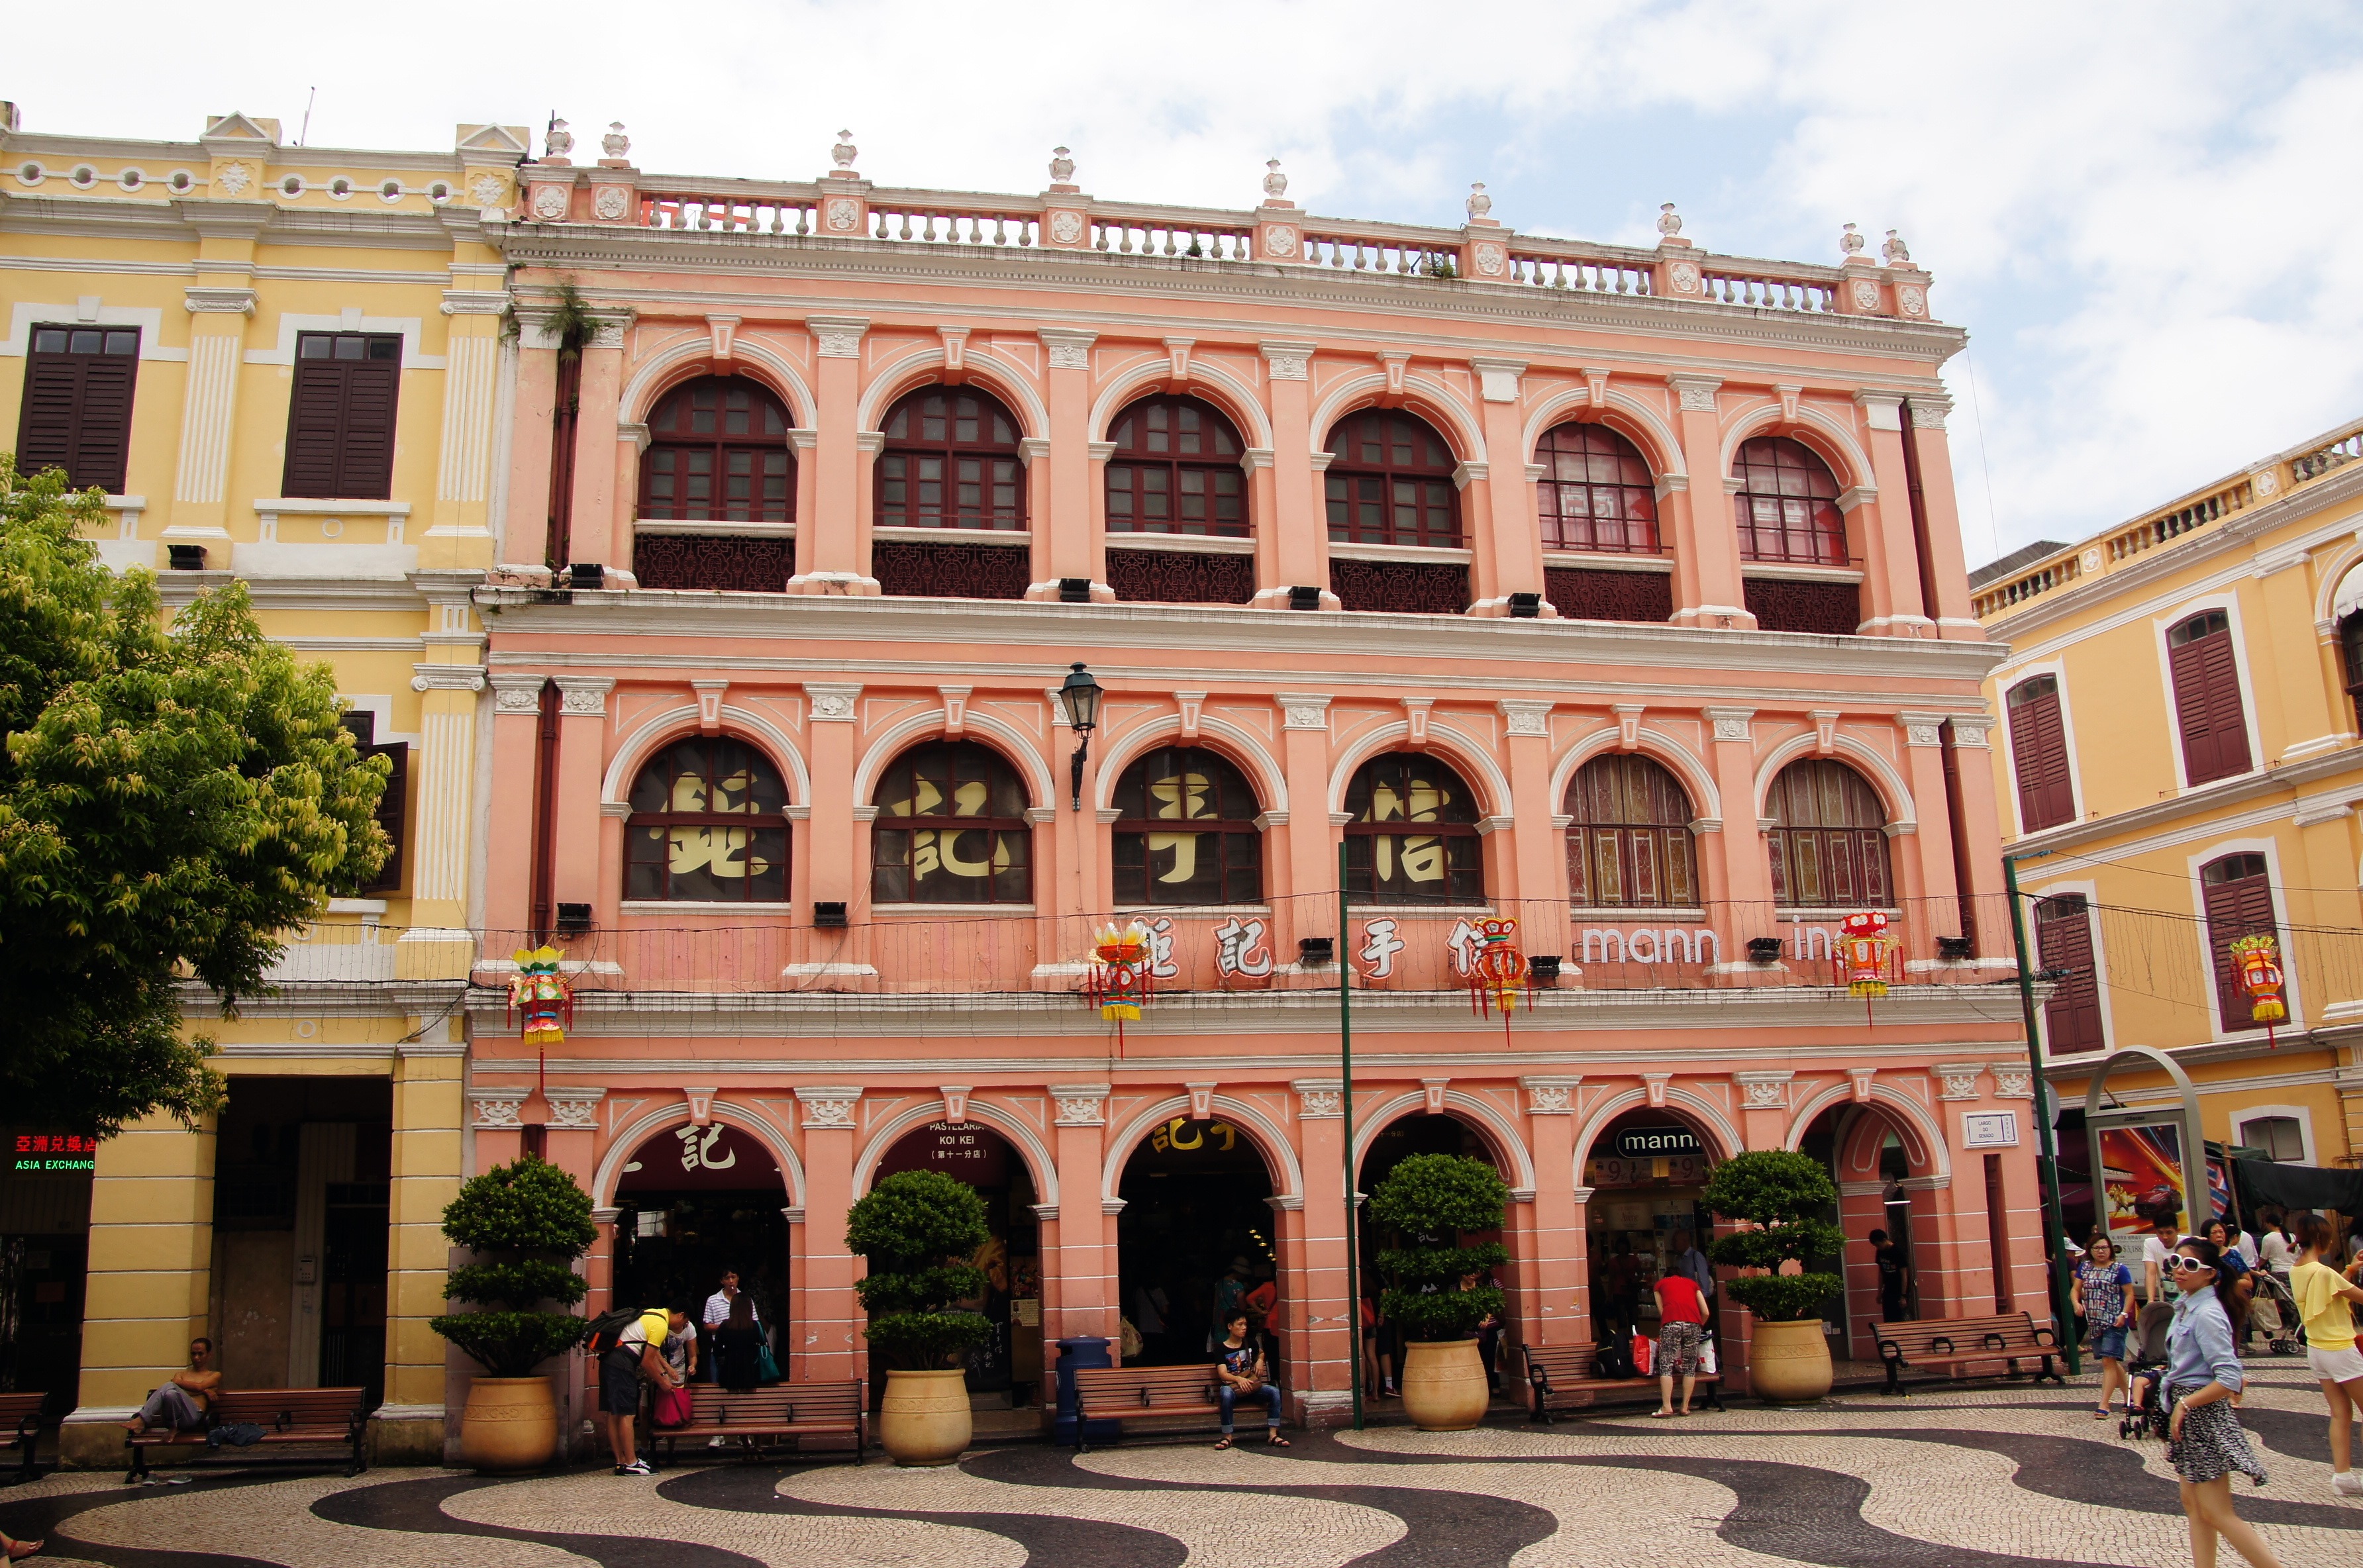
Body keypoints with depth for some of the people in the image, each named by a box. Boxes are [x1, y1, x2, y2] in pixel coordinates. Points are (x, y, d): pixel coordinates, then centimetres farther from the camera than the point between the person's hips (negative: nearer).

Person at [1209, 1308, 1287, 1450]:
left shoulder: (1250, 1344, 13)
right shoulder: (1221, 1349, -1)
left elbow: (1260, 1353, 36)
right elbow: (1222, 1373, -13)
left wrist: (1260, 1361, 11)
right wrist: (1238, 1379, -32)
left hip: (1252, 1385, 4)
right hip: (1231, 1386, -4)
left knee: (1274, 1392, -24)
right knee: (1227, 1394, -40)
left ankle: (1273, 1434, -21)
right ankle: (1227, 1437, -29)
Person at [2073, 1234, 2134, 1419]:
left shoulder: (2120, 1269, -5)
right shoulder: (2085, 1267, 9)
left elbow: (2129, 1294, -5)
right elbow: (2075, 1289, 10)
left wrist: (2124, 1314, -18)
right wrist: (2077, 1303, -10)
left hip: (2114, 1323, -6)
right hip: (2094, 1323, 6)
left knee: (2109, 1361, -11)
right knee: (2113, 1362, 14)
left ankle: (2103, 1405, -13)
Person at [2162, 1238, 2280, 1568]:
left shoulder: (2207, 1315, -21)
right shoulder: (2186, 1305, 6)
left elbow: (2229, 1380, -26)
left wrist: (2185, 1404, -21)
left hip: (2204, 1413, -9)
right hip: (2188, 1414, 9)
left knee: (2216, 1514, -3)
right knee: (2192, 1502, 14)